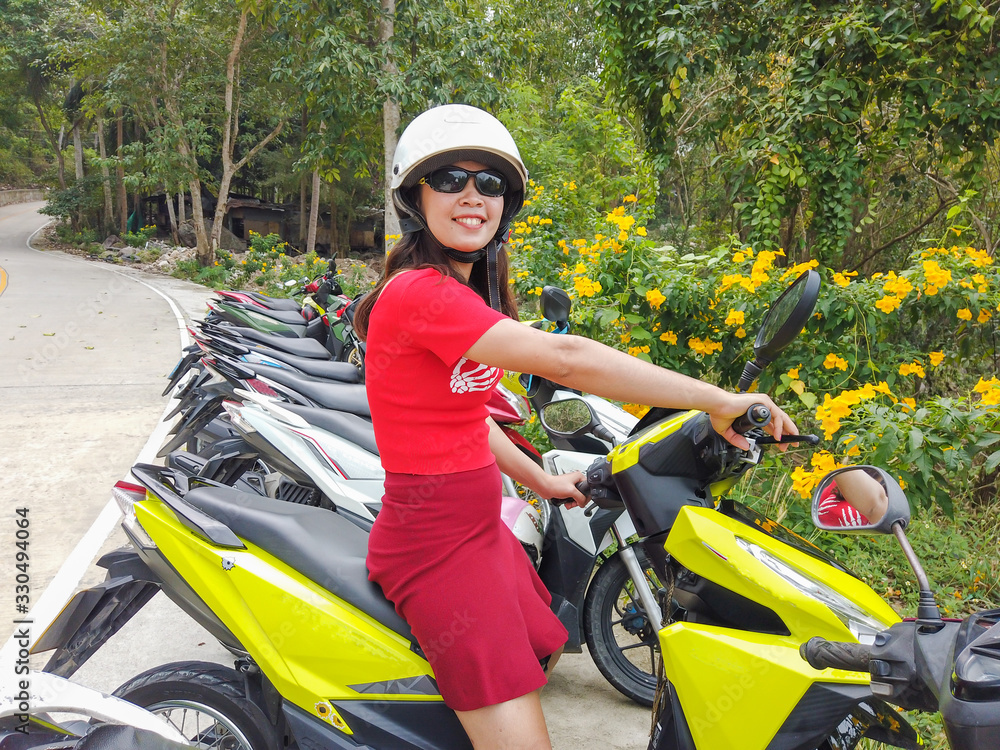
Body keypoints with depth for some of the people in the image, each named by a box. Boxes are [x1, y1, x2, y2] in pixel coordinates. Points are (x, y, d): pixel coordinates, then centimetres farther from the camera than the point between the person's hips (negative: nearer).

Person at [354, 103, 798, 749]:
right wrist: (718, 401, -29)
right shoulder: (419, 291, -23)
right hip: (433, 542, -10)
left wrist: (541, 481, 19)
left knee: (546, 649, 29)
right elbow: (563, 359, -32)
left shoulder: (465, 292, 9)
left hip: (480, 523, 10)